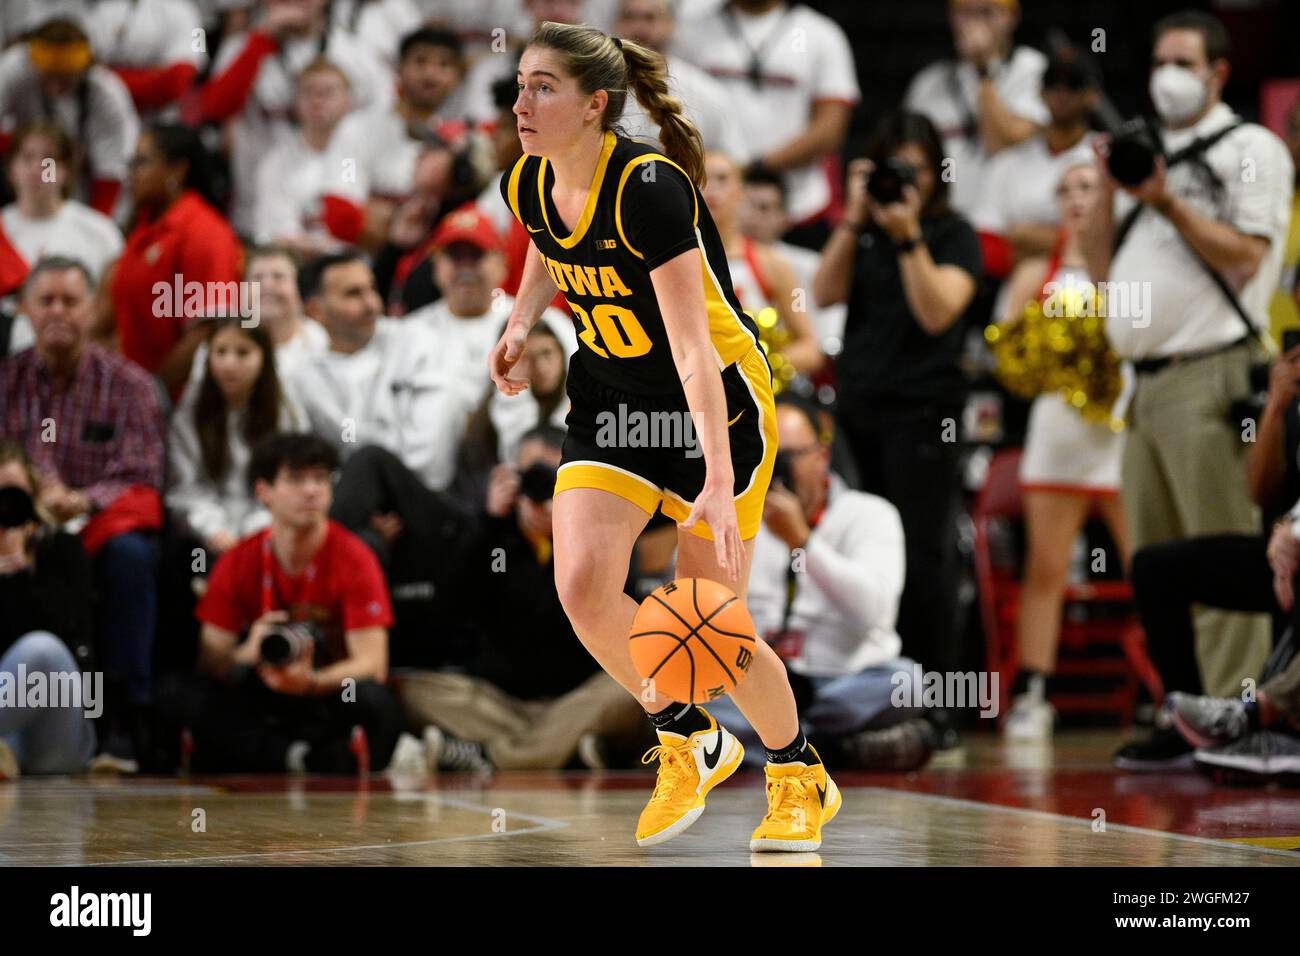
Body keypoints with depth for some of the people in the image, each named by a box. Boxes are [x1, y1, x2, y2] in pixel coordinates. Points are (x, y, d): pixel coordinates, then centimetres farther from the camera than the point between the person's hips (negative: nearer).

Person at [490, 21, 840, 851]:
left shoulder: (649, 187, -29)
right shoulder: (529, 186, -8)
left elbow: (693, 351, -34)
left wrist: (717, 482, -40)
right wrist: (522, 323, 0)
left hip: (720, 402, -6)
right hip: (611, 398, 6)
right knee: (583, 584, -16)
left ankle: (802, 777, 25)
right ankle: (693, 742, 10)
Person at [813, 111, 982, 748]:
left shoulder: (954, 236, 0)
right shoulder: (863, 233, 13)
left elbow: (936, 312, -13)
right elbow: (826, 293, 0)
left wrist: (907, 236, -19)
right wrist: (855, 219, -8)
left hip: (923, 409, -5)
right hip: (859, 405, 5)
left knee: (923, 556, -9)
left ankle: (937, 706, -9)